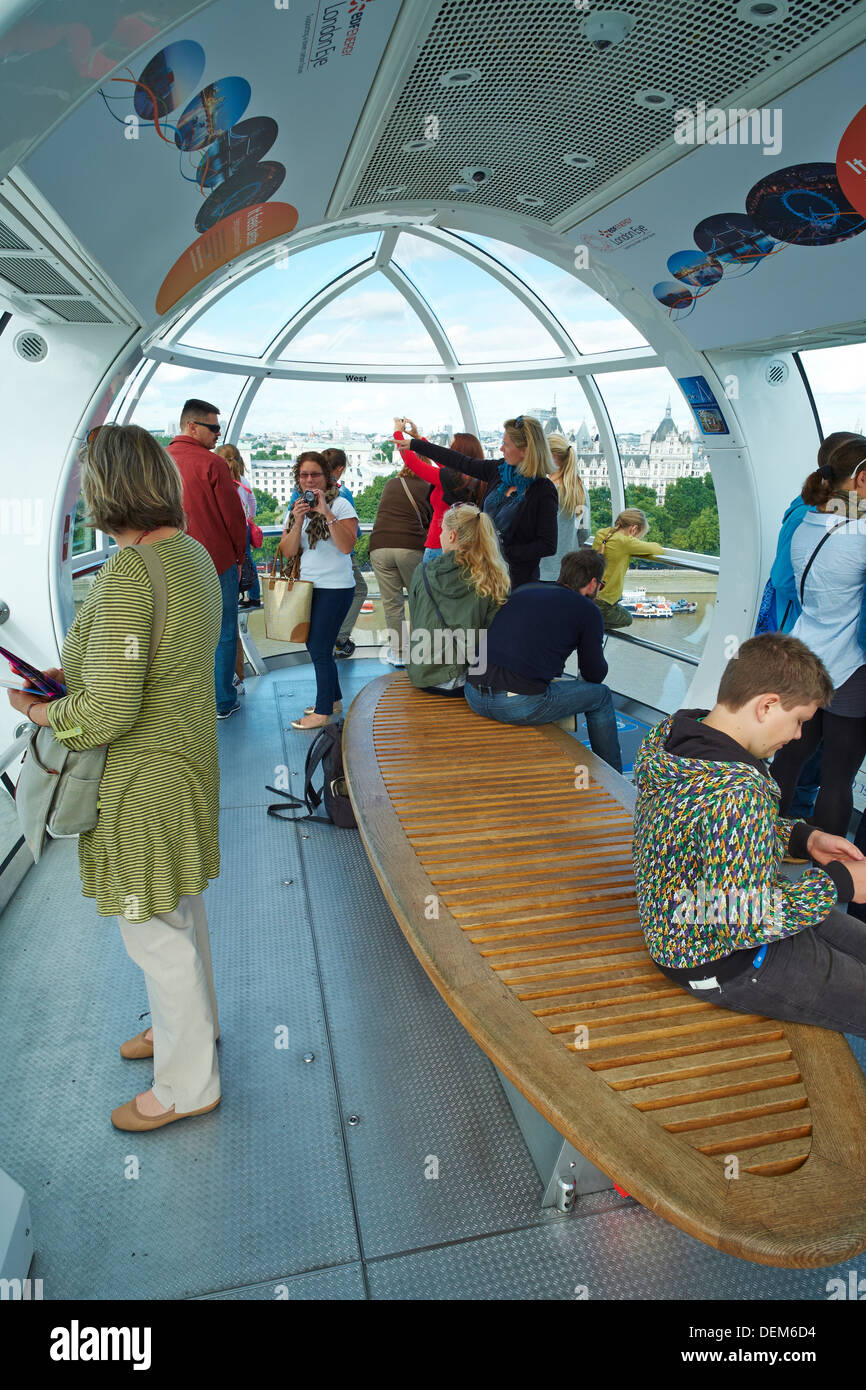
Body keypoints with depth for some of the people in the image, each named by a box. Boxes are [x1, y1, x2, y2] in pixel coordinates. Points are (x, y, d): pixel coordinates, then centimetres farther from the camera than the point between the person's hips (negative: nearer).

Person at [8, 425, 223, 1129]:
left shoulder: (127, 575, -26)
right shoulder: (193, 552, 3)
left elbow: (107, 714, -27)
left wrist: (39, 709, -9)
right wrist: (78, 671, 9)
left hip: (142, 781, -9)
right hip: (188, 759, 9)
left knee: (155, 930, 8)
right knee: (182, 910, 25)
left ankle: (187, 1086, 27)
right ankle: (190, 1022, 48)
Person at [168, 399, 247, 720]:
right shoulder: (211, 463, -13)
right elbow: (233, 515, -10)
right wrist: (239, 555, 4)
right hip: (216, 563, -5)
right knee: (223, 635, 6)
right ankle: (223, 702, 14)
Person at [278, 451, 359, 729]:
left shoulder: (340, 505, -8)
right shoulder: (296, 508, 11)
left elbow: (347, 546, -21)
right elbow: (287, 552, 1)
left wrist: (327, 513, -25)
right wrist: (298, 521, -13)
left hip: (335, 588, -7)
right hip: (308, 586, 7)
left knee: (319, 649, -4)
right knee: (315, 645, 14)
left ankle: (323, 711, 7)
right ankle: (334, 699, 30)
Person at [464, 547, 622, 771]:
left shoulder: (524, 590, 18)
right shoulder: (587, 610, 4)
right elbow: (595, 675, 12)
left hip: (473, 695, 6)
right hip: (520, 706, -6)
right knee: (601, 696, 18)